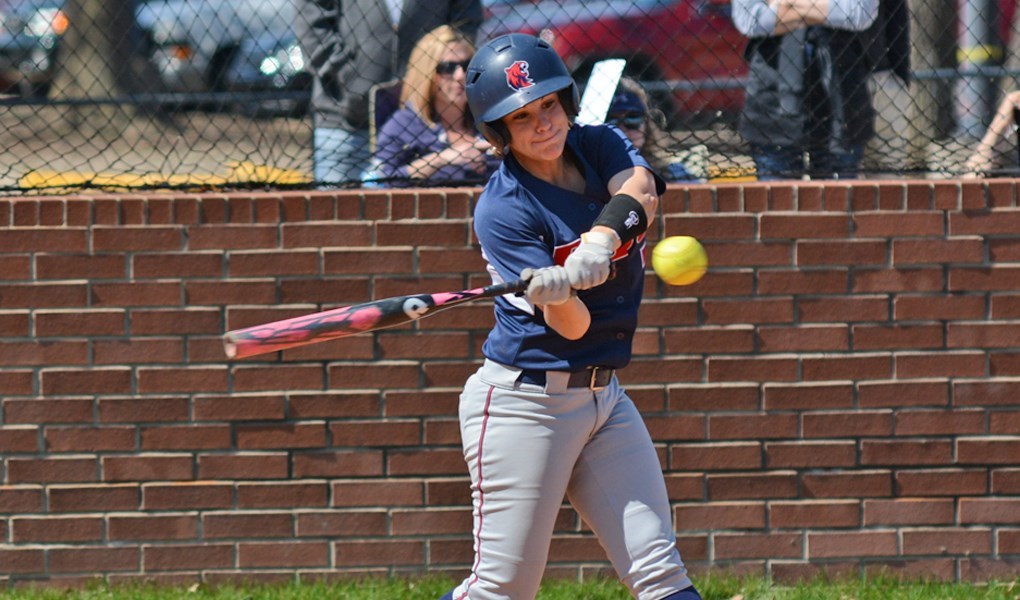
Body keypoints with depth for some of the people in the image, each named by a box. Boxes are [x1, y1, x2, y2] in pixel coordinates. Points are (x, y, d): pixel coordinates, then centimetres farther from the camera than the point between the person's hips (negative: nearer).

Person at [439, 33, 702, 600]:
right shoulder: (503, 209, -14)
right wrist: (555, 295, -43)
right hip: (522, 402, -6)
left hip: (605, 399, 6)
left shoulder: (602, 147, 3)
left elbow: (640, 192, -20)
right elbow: (573, 326, -20)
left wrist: (600, 243, -39)